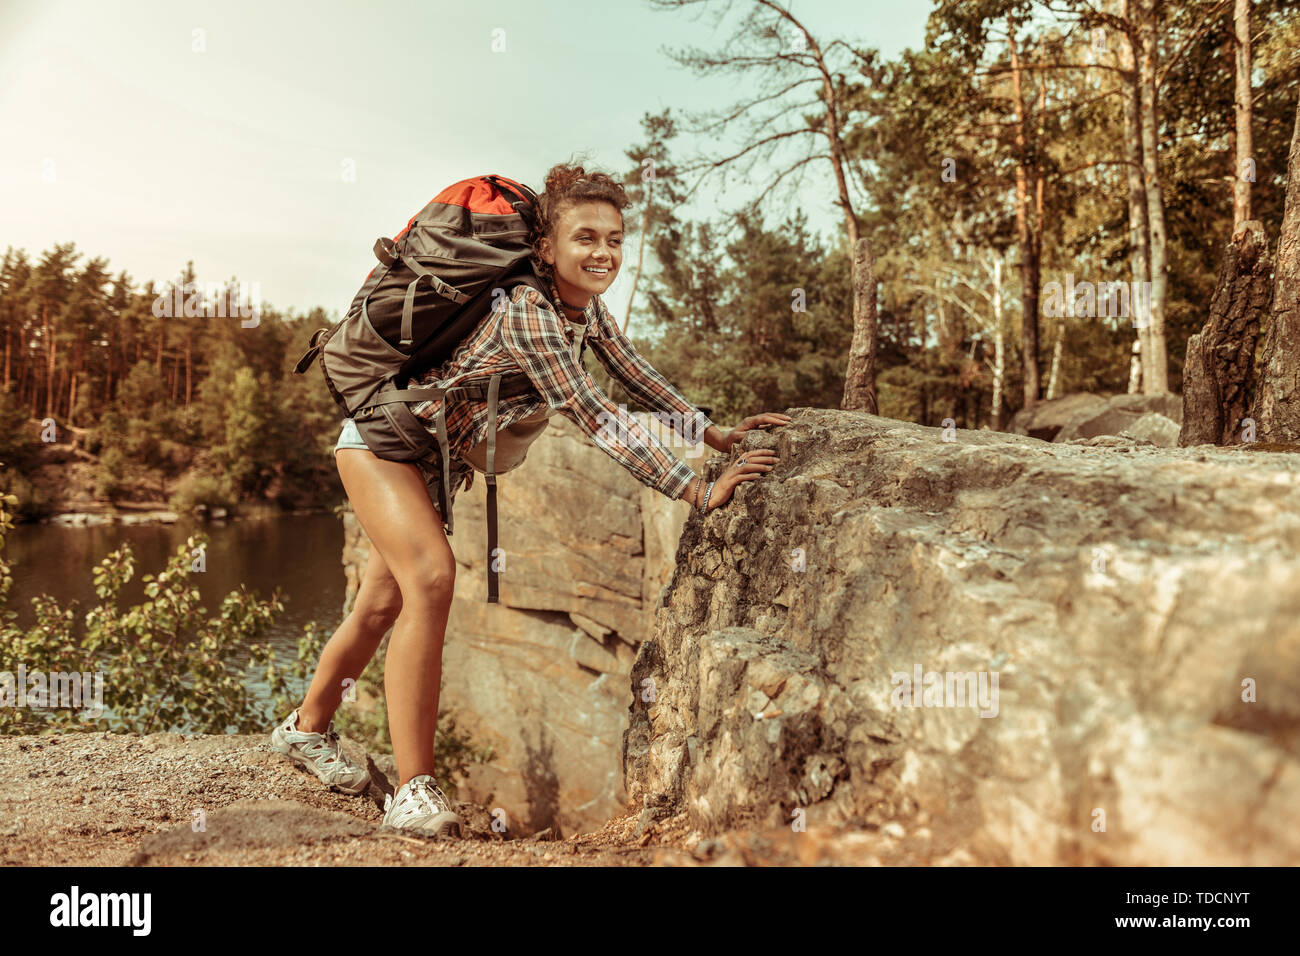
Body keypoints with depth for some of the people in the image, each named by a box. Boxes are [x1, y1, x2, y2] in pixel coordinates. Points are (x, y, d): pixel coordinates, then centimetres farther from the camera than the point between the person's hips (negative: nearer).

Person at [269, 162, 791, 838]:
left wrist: (717, 435, -1)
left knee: (385, 604, 14)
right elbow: (599, 422, -34)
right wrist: (701, 492, -35)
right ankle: (414, 789, -20)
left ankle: (308, 728, 37)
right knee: (431, 578, -25)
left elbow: (636, 376, 3)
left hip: (438, 459, 8)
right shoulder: (527, 314, -32)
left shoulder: (587, 306, -7)